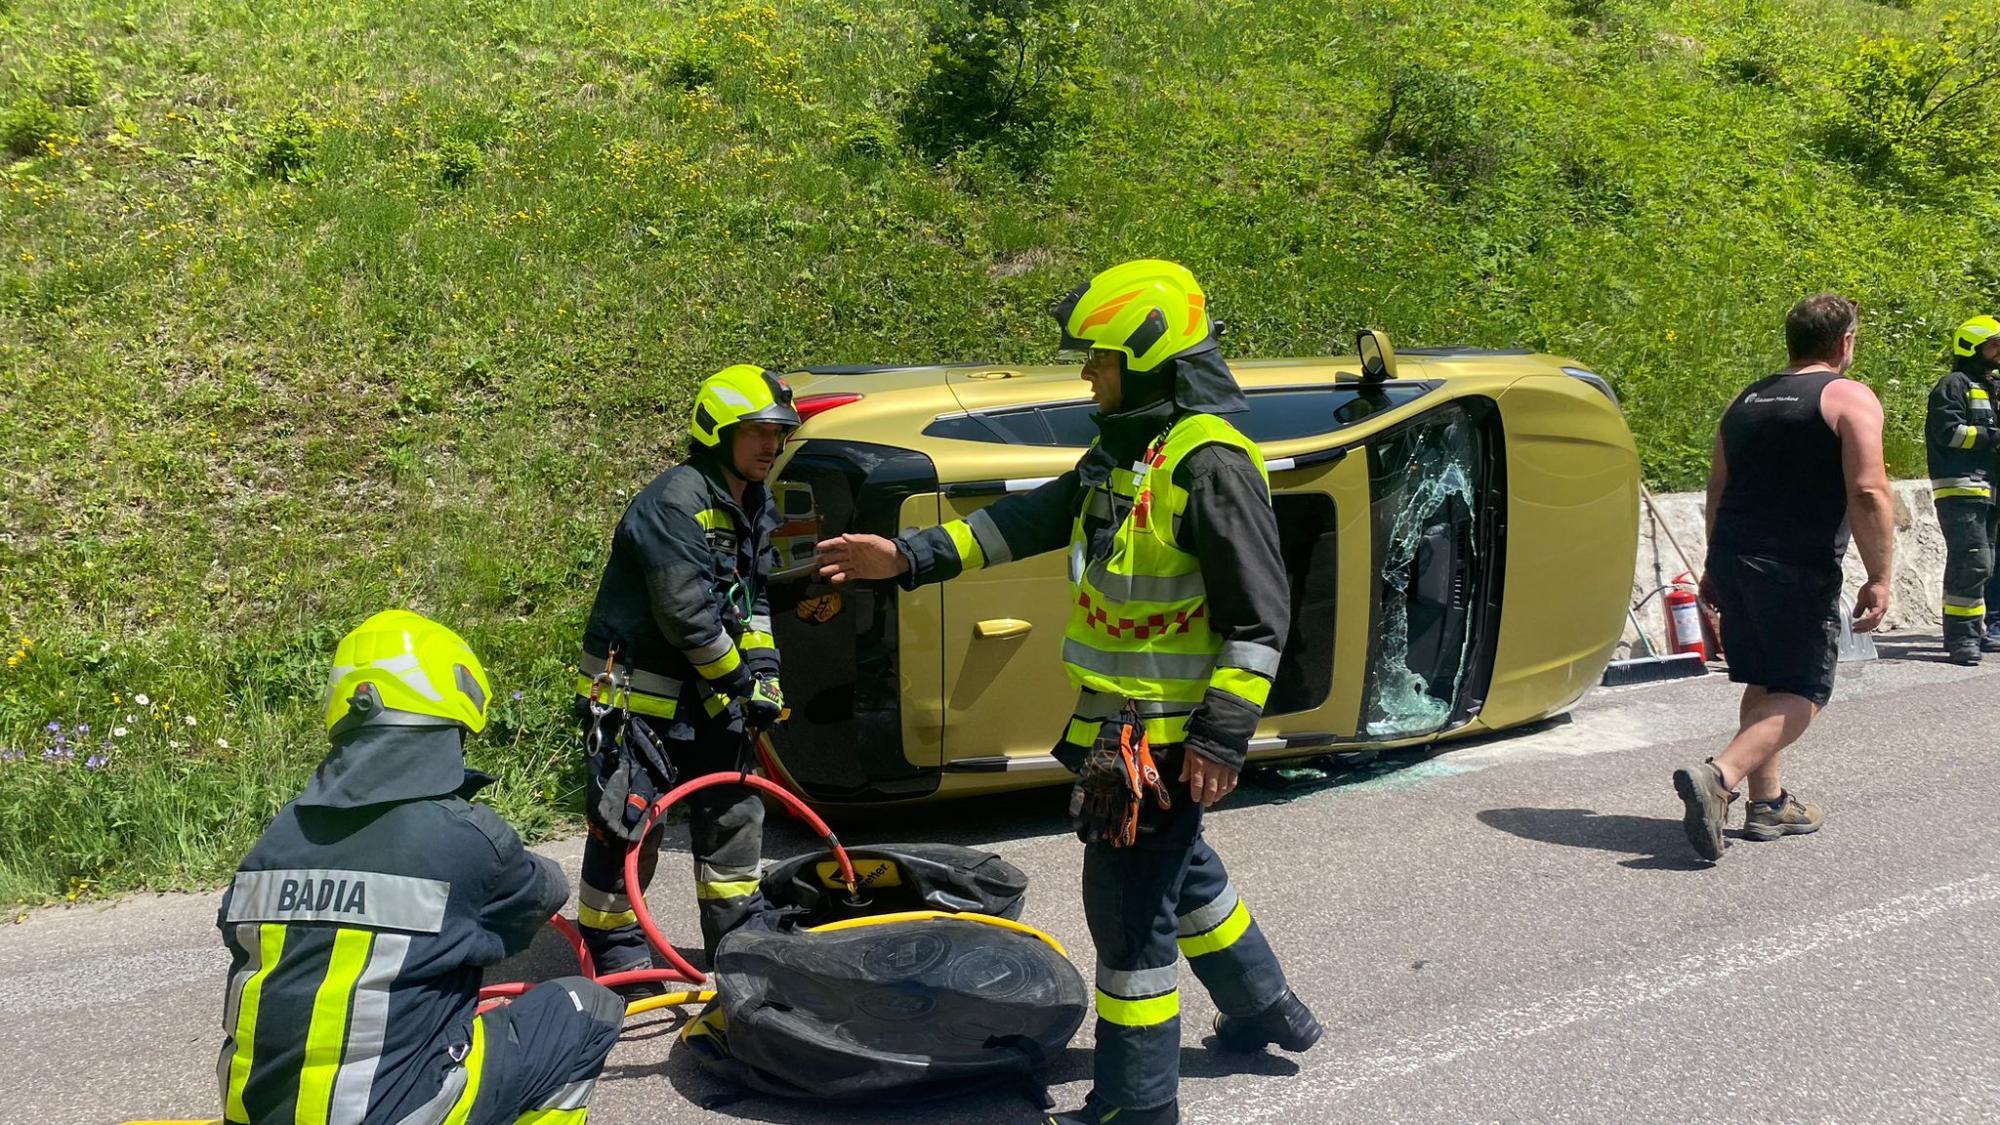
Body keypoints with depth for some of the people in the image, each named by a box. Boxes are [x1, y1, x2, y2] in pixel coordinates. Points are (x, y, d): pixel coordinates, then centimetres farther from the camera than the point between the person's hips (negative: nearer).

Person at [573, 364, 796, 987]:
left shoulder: (758, 509, 9)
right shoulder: (675, 502, -21)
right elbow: (686, 612, -25)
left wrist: (764, 671, -1)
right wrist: (739, 677, -16)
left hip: (705, 694, 9)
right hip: (637, 688, -9)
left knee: (733, 811, 12)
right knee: (630, 819, -5)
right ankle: (613, 954, 9)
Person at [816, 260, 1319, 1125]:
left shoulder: (1212, 465, -20)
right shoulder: (1120, 453, 10)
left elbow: (1261, 617, -21)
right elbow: (1032, 519, 13)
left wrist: (1222, 737, -23)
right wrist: (909, 555, 6)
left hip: (1165, 738, -10)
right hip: (1115, 726, 10)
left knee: (1130, 907, -2)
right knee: (1181, 873, 25)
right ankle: (1266, 1011, 44)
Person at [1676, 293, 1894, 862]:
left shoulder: (1747, 400, 16)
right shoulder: (1850, 398, -4)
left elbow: (1718, 489, 20)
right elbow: (1868, 492, -15)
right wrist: (1879, 577, -13)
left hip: (1733, 558, 7)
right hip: (1798, 569, -7)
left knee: (1764, 682, 18)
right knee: (1803, 691, -1)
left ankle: (1768, 803, 21)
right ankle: (1718, 776, -20)